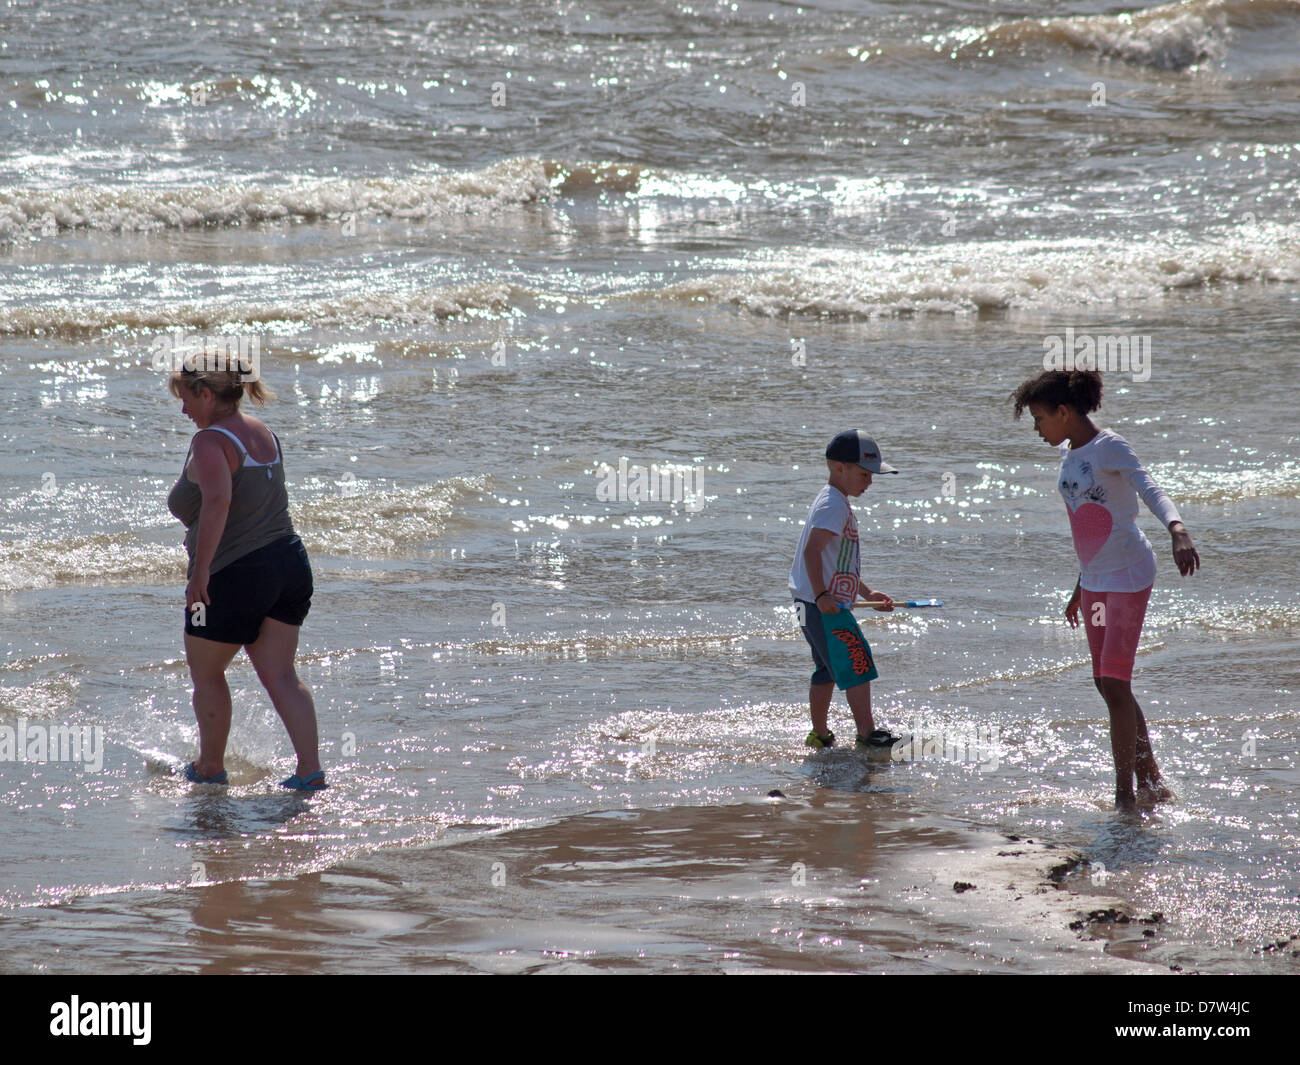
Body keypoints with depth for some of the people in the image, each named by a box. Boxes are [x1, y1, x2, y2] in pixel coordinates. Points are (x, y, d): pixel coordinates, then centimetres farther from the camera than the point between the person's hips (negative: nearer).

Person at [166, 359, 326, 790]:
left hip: (236, 576, -8)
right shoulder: (263, 434, 12)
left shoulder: (211, 441, -15)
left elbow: (217, 501, -31)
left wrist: (200, 572, -32)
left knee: (206, 673, 13)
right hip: (288, 562, 8)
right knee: (280, 675, 8)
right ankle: (310, 770, -2)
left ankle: (210, 767, 26)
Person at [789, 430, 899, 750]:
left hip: (821, 602, 11)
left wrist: (868, 594, 26)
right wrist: (821, 595, -31)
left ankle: (819, 735, 23)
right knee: (858, 664, -13)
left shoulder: (838, 504, 21)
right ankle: (867, 733, -16)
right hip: (825, 606, -11)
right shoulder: (833, 505, -13)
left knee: (827, 669, 17)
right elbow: (812, 550, -24)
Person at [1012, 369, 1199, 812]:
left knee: (1114, 683, -11)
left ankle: (1125, 795, -5)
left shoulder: (1109, 448, -16)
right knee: (1107, 684, 11)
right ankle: (1151, 780, 22)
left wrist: (1178, 532, -51)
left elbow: (1151, 492, -32)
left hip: (1128, 576, -9)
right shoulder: (1070, 454, 9)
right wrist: (1079, 589, 24)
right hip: (1095, 579, 9)